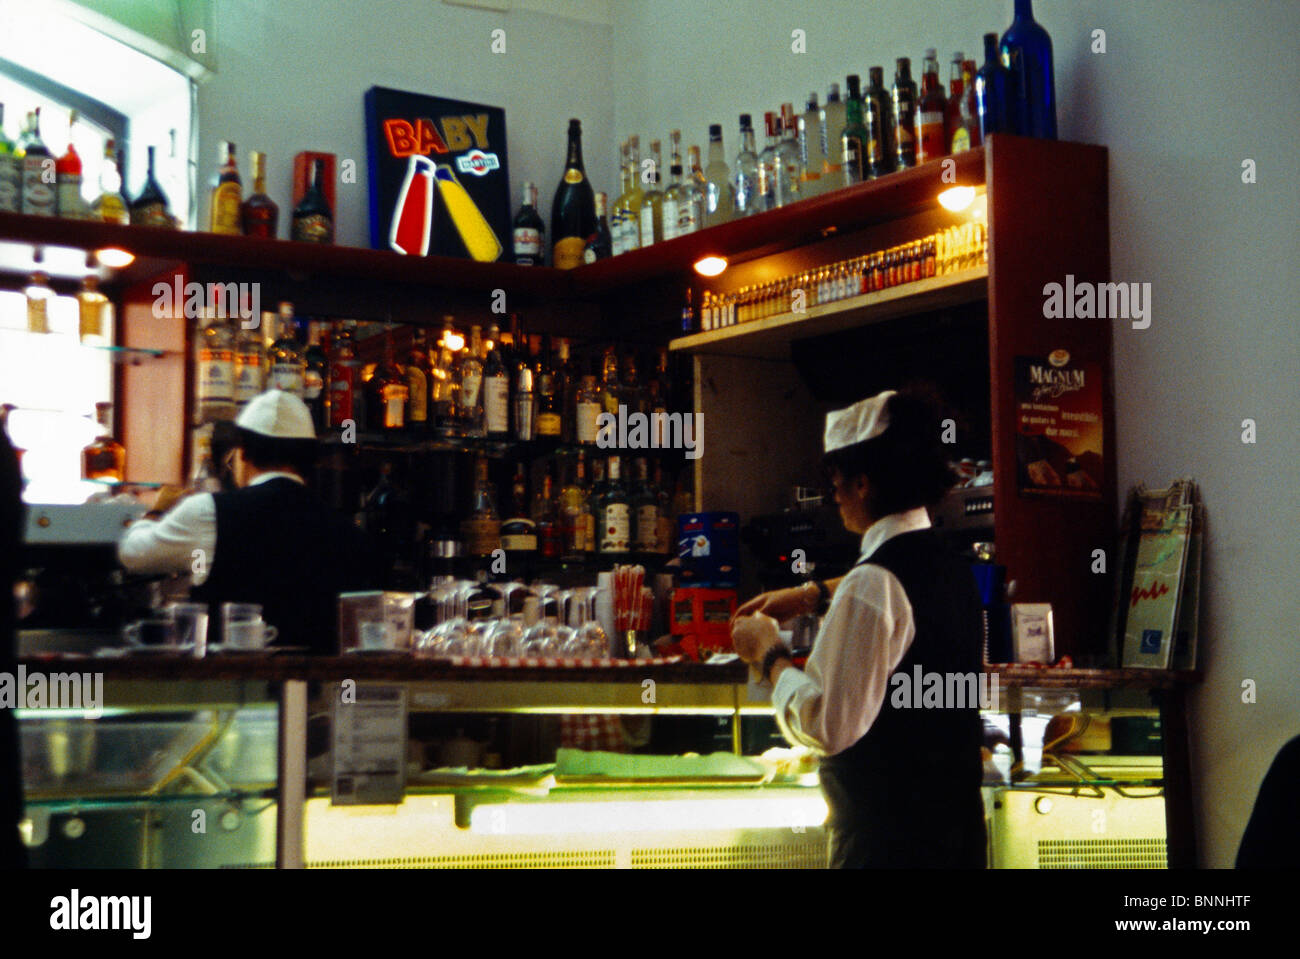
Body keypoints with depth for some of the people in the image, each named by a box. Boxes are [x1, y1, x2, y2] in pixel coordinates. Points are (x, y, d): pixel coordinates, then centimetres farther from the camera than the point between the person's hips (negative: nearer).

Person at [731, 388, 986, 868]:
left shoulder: (871, 585, -19)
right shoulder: (953, 569, 8)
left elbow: (828, 725, -22)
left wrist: (770, 656, -7)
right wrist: (814, 595, 30)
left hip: (887, 832, -9)